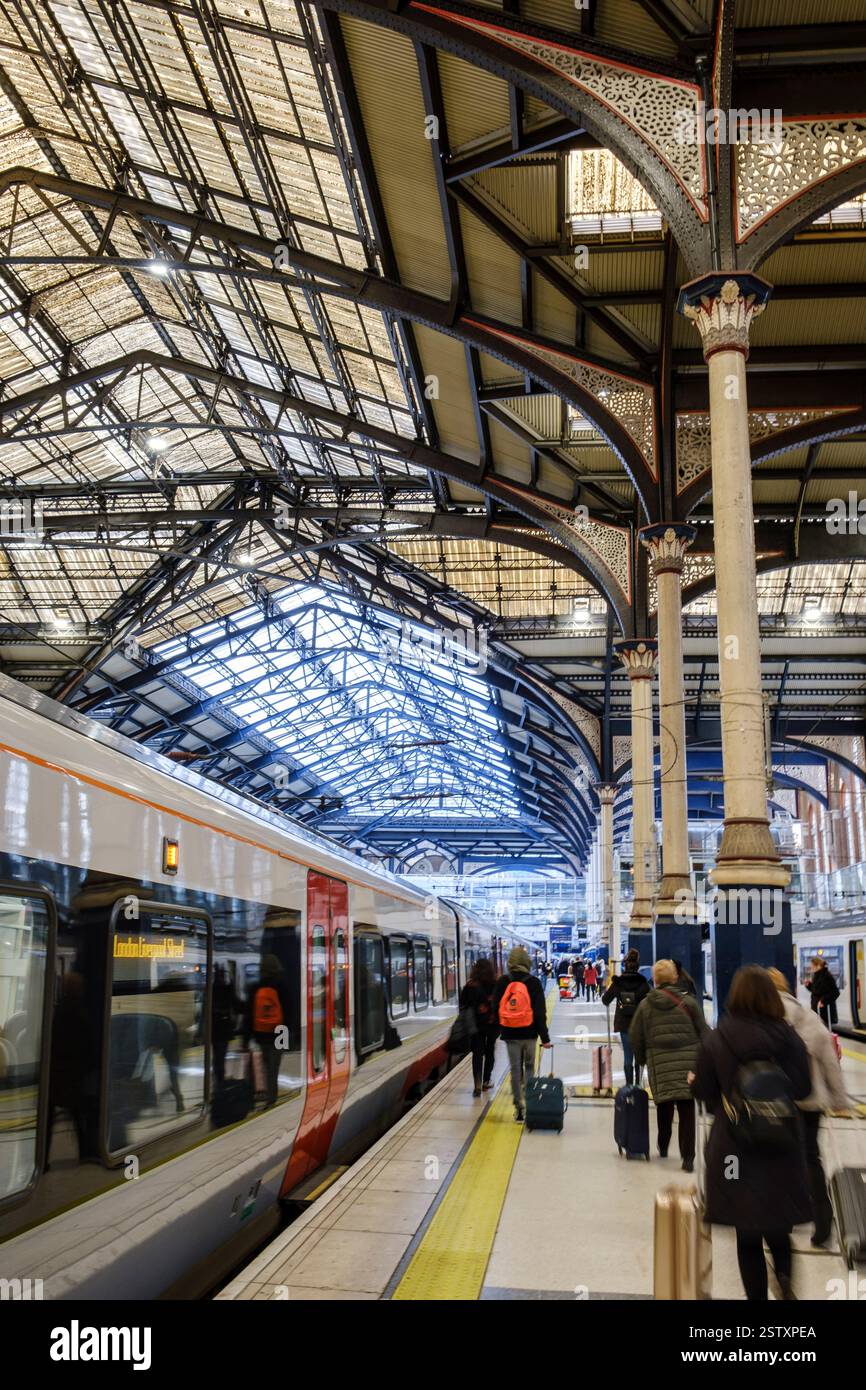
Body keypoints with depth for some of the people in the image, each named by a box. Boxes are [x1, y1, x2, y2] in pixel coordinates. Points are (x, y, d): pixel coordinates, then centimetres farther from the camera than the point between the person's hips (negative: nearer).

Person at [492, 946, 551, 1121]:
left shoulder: (502, 983, -1)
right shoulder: (533, 983, -6)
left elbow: (496, 1009, 4)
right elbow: (540, 1012, -6)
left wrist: (501, 1029, 16)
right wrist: (545, 1037, -3)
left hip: (510, 1034, 1)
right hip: (529, 1033, -1)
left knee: (515, 1069, 7)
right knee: (529, 1066, 16)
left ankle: (518, 1108, 7)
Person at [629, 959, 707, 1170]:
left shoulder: (645, 1005, 2)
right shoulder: (688, 1002, 0)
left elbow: (635, 1037, 7)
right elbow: (704, 1033, 4)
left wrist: (641, 1060, 23)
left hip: (659, 1064, 1)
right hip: (688, 1063, -1)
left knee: (664, 1106, 18)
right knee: (686, 1109, 1)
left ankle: (663, 1147, 33)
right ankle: (687, 1157, -3)